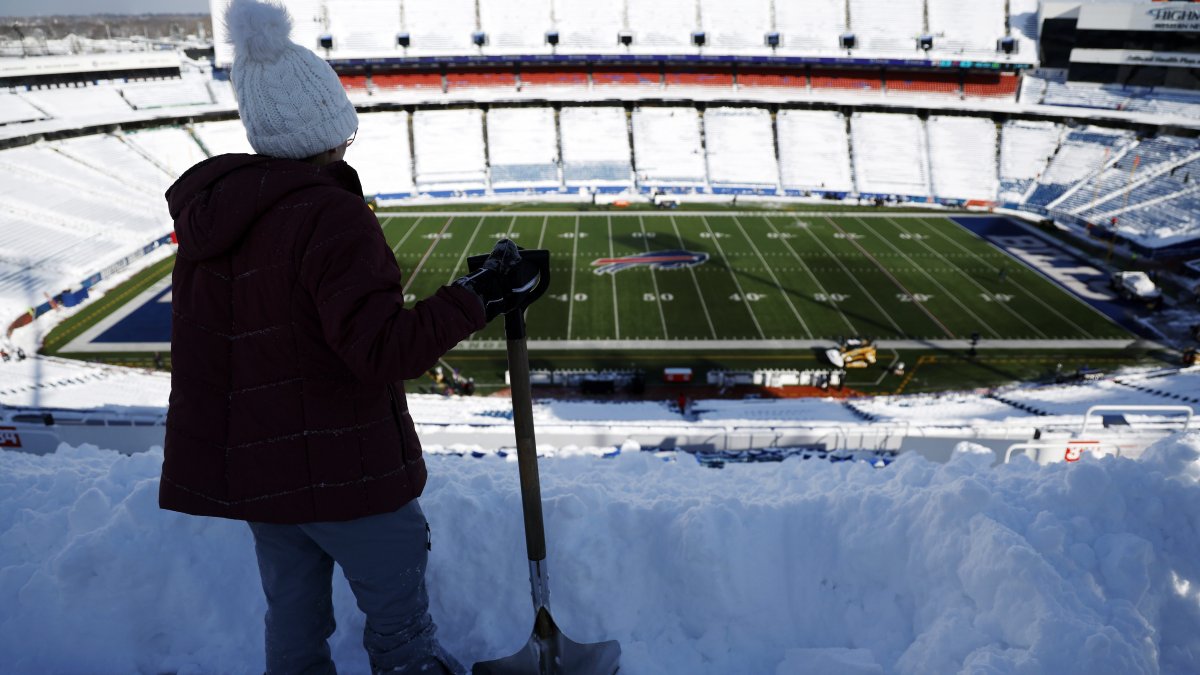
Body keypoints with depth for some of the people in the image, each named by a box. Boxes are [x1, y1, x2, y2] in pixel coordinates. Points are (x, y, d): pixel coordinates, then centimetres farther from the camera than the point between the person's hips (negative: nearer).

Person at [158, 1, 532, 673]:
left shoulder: (211, 218, 6)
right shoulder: (330, 216, -21)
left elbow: (201, 351, 13)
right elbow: (383, 351, -28)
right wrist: (477, 297, -21)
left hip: (253, 467, 8)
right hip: (345, 467, -8)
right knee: (401, 621, 9)